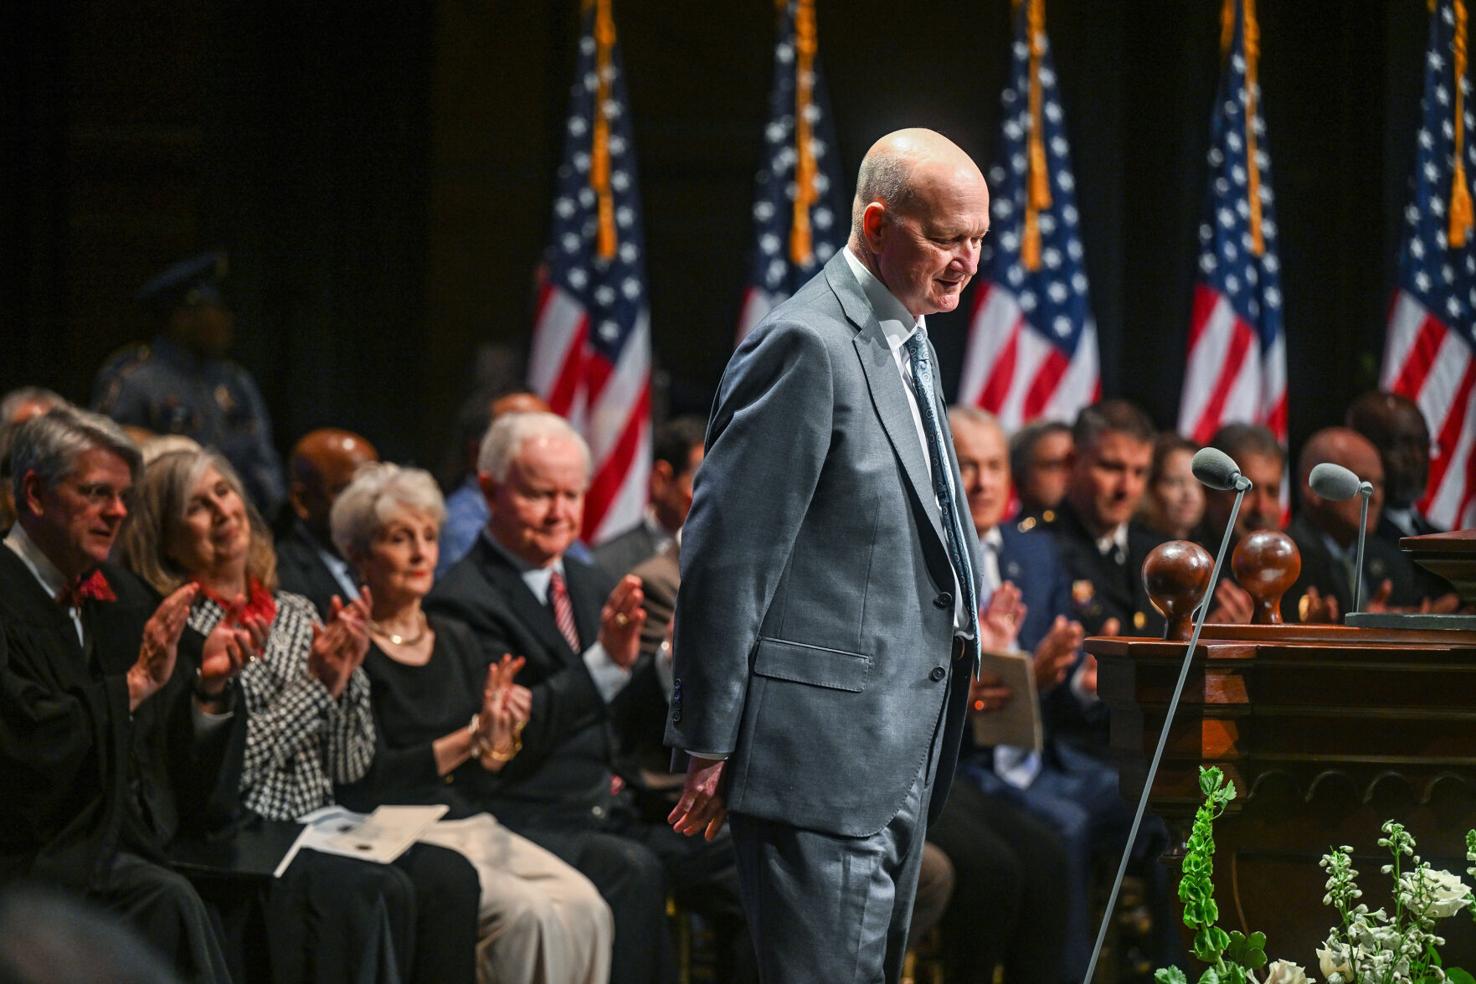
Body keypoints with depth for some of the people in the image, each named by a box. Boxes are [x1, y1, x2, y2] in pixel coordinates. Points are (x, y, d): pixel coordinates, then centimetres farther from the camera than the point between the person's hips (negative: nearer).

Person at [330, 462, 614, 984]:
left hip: (473, 824, 7)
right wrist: (470, 738, -16)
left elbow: (489, 767, 14)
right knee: (527, 911, -28)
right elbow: (367, 779, -13)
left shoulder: (456, 641, 16)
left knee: (584, 907, -19)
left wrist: (500, 743, -9)